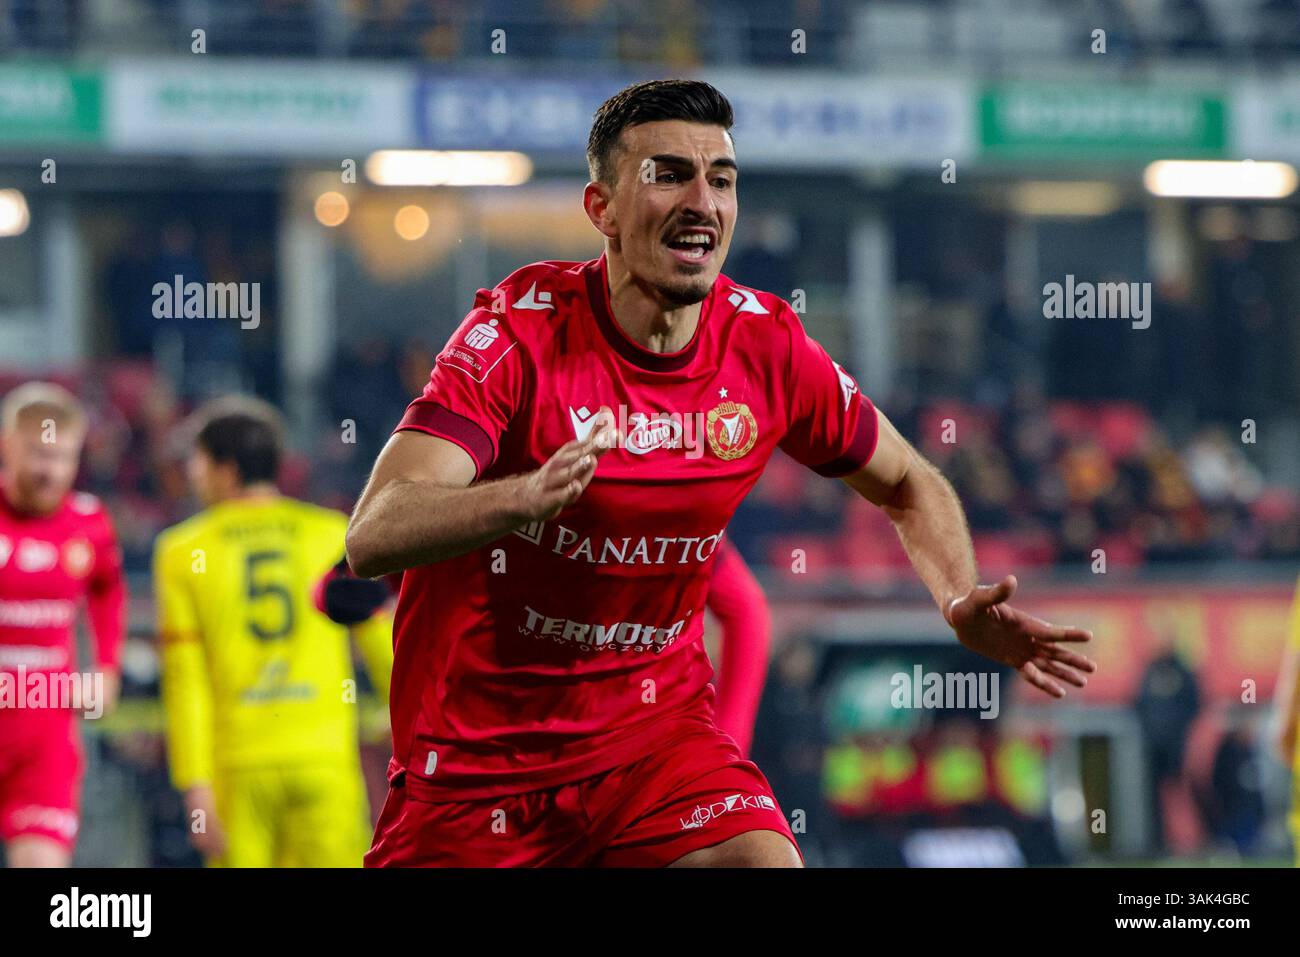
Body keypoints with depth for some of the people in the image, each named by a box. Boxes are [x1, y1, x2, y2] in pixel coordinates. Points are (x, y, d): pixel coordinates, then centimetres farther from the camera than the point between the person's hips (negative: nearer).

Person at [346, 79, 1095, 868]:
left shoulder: (765, 344, -6)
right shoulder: (524, 329, -18)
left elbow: (909, 486, 12)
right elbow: (372, 538, -29)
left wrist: (961, 606, -9)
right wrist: (525, 498, -49)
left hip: (656, 723, 2)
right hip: (474, 758, -2)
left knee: (765, 861, -21)